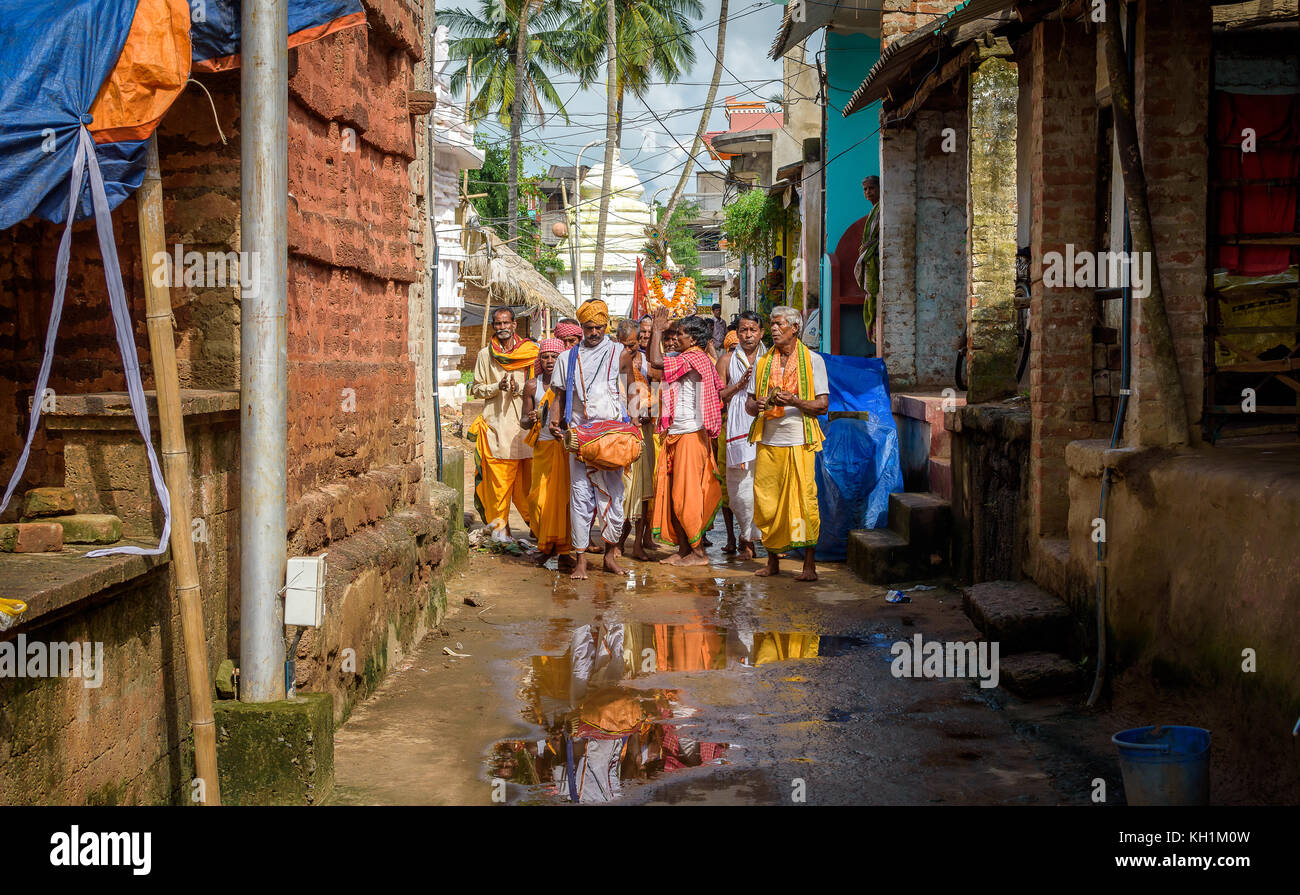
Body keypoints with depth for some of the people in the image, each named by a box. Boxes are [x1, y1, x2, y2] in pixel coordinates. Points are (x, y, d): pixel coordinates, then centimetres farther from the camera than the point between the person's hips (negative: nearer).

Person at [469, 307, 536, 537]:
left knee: (526, 477, -1)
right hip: (495, 422, 0)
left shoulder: (528, 352, 10)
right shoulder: (485, 354, 10)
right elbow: (477, 389, 10)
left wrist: (519, 389, -9)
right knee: (498, 477, -4)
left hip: (523, 420, 0)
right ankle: (499, 525, 2)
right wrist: (497, 387, -9)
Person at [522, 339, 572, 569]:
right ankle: (546, 546, 15)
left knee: (563, 496, -6)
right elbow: (525, 421, 10)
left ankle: (564, 549, 1)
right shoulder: (532, 386, 5)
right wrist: (531, 419, -13)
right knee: (539, 497, -1)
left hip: (566, 445, -2)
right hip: (542, 446, 2)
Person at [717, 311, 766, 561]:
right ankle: (748, 540, 5)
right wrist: (740, 384, -5)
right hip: (739, 427, 0)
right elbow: (716, 395, 8)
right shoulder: (727, 360, 12)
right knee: (741, 486, -4)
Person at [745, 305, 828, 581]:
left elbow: (822, 405, -1)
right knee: (766, 503, 4)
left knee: (803, 501, -8)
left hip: (799, 442, -4)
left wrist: (794, 401, -18)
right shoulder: (763, 362, 14)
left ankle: (809, 564, -2)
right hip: (767, 442, 4)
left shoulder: (813, 361, 3)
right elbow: (748, 404, 16)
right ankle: (772, 560, 16)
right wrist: (757, 406, -8)